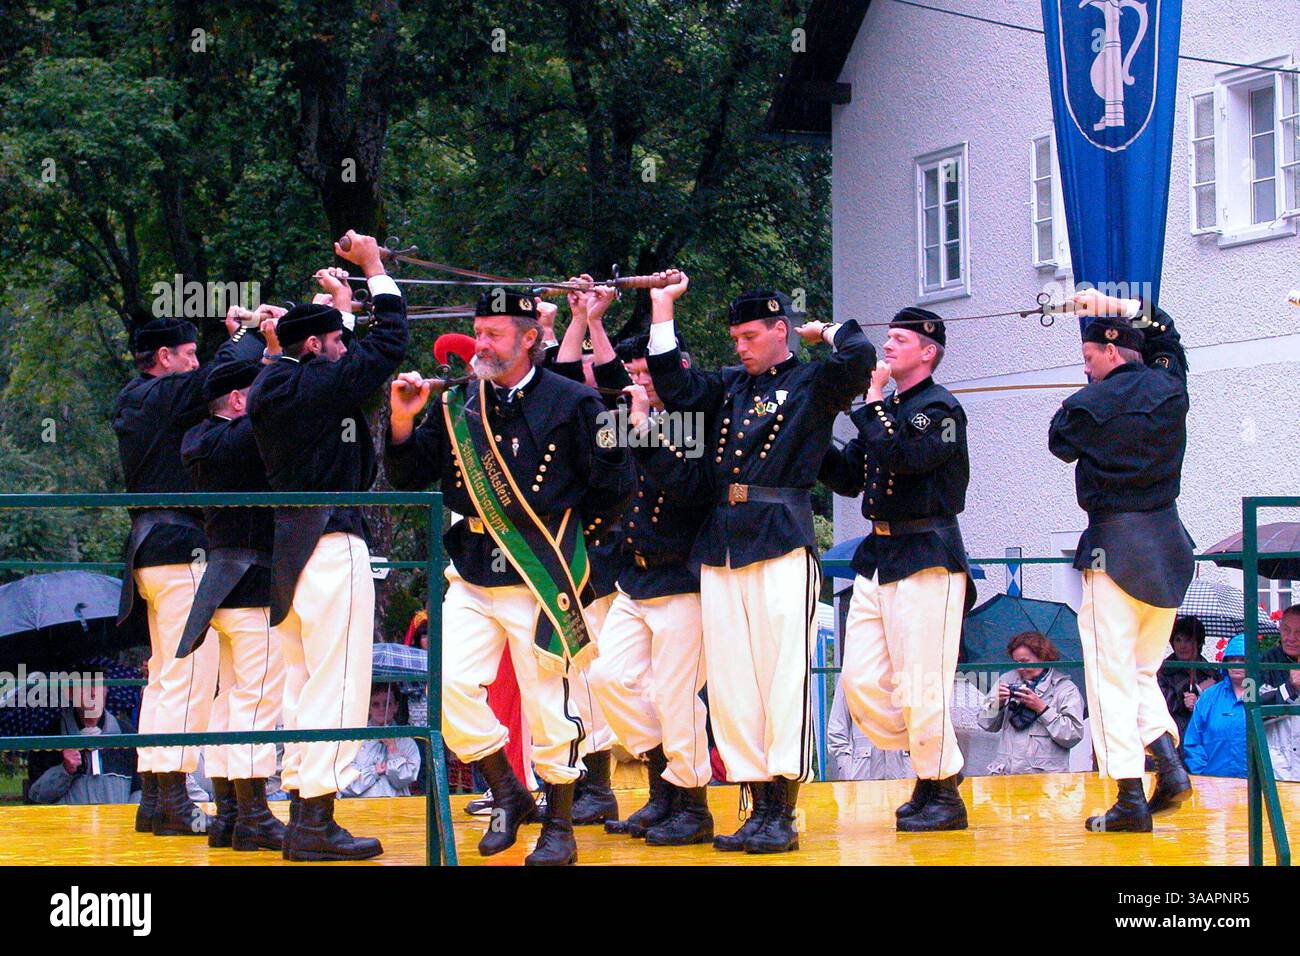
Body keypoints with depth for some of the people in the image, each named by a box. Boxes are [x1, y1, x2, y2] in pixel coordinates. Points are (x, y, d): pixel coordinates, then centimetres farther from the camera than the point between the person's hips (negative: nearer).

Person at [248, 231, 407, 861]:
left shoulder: (270, 387, 11)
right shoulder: (317, 384, -13)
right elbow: (385, 345, -9)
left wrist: (337, 294, 33)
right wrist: (374, 269, 0)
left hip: (290, 547, 10)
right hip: (331, 544, -10)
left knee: (304, 683, 14)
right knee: (337, 684, -8)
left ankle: (302, 817, 17)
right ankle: (316, 825, -10)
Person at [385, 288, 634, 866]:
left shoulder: (571, 403, -4)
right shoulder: (455, 404, 8)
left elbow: (614, 488, -1)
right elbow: (408, 478, 10)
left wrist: (559, 530, 1)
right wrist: (403, 422, -5)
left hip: (541, 580, -4)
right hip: (471, 579, 5)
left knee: (546, 701, 0)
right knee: (450, 685, -5)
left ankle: (560, 826, 14)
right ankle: (507, 794, 15)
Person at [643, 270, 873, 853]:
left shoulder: (813, 384, 5)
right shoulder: (728, 387, 20)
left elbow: (859, 359, -13)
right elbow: (674, 386, 8)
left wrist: (827, 332, 7)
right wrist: (662, 306, 9)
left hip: (782, 544, -6)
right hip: (720, 545, 6)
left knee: (784, 676, -8)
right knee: (730, 684, 4)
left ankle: (783, 814, -7)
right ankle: (758, 805, 9)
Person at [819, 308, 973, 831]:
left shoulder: (940, 408, -7)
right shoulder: (886, 409, 17)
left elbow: (902, 457, -24)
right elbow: (847, 476, 17)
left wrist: (872, 402, -14)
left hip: (927, 557, -9)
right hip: (878, 555, 9)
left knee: (920, 684, -8)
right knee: (860, 681, 4)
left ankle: (943, 793, 4)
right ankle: (932, 764, 18)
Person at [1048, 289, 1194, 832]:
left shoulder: (1089, 404, -11)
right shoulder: (1170, 387, 4)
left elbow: (1059, 442, 10)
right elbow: (1163, 331, 24)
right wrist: (1116, 306, 25)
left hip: (1113, 547, -6)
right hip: (1169, 545, 6)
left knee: (1110, 671, -3)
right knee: (1143, 668, 19)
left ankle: (1131, 799, -9)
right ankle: (1169, 760, -2)